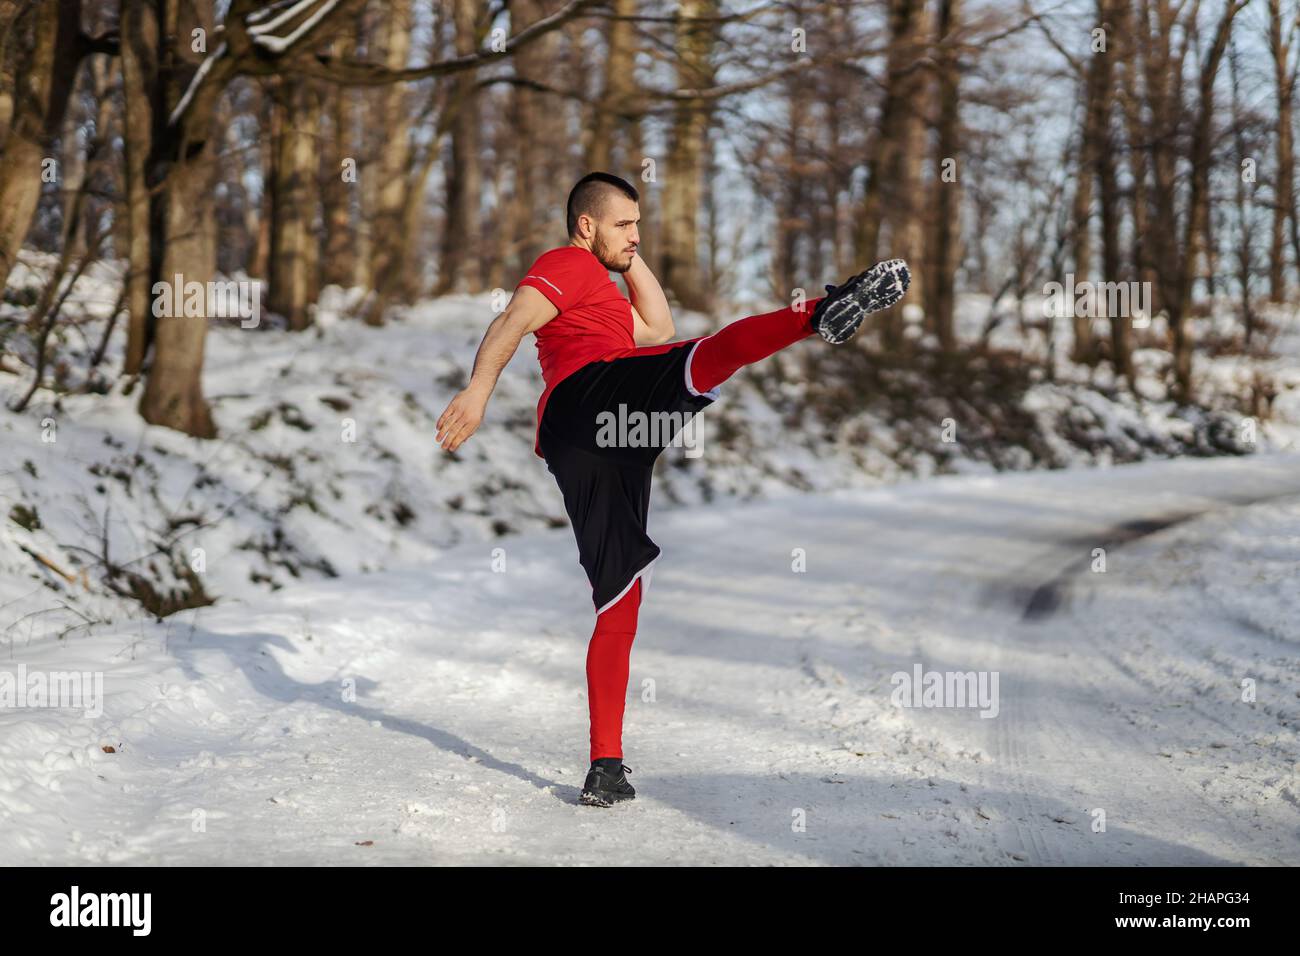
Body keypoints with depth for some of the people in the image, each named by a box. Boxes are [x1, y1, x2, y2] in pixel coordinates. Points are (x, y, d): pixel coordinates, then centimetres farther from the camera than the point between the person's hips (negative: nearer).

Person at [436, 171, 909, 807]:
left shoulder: (596, 286, 42)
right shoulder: (567, 265, 13)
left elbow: (658, 328, 44)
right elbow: (511, 324, -5)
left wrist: (630, 258, 41)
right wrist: (480, 387, -21)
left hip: (575, 449, 8)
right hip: (592, 393, -8)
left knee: (619, 595, 6)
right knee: (711, 353, -31)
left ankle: (606, 768, 5)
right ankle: (823, 313, -61)